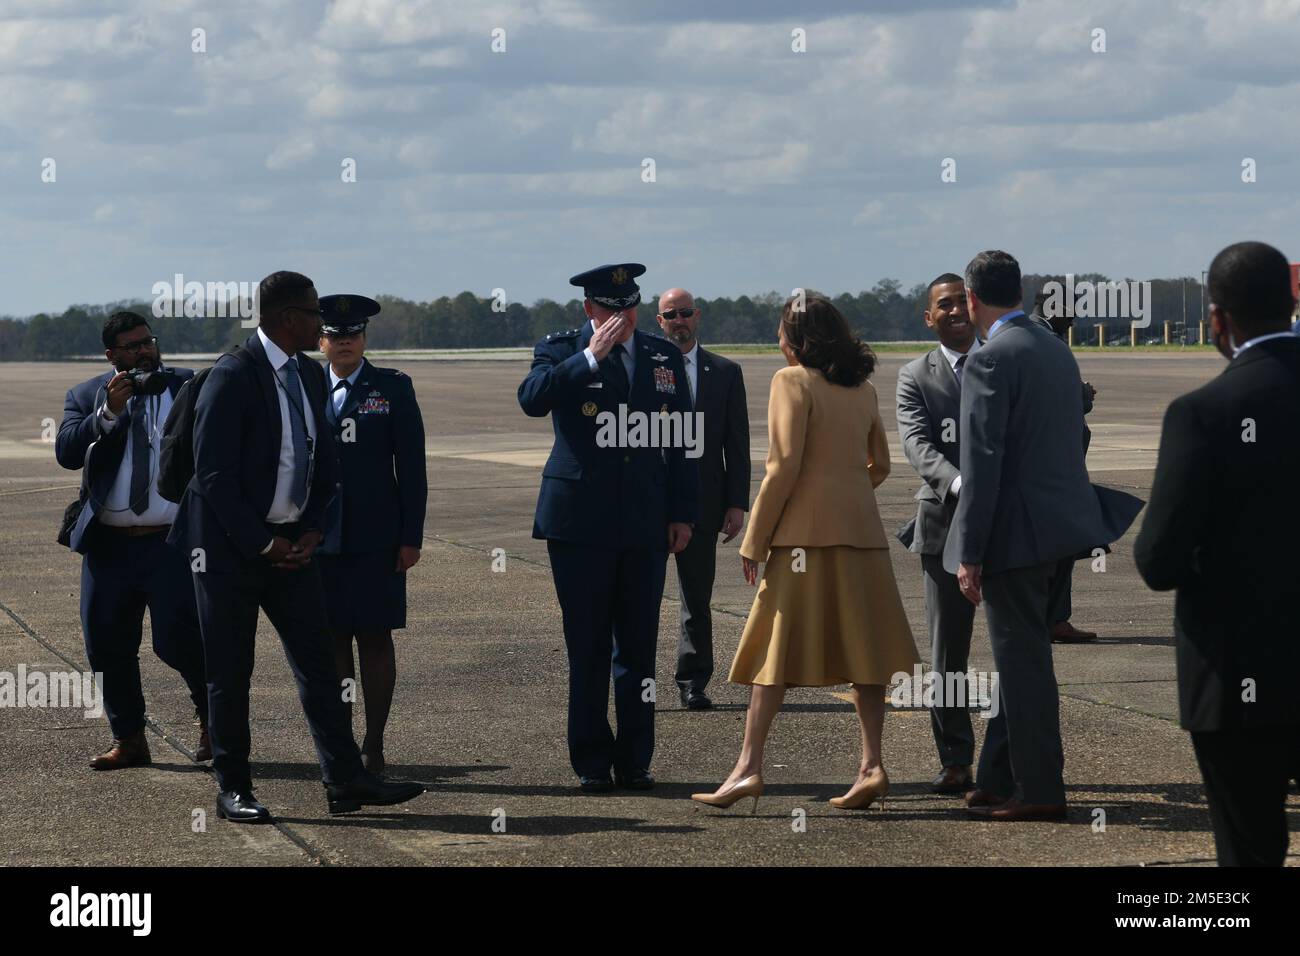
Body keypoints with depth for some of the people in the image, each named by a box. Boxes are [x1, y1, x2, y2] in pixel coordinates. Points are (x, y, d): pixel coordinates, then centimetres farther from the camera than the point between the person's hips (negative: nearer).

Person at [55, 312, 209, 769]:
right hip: (108, 544, 3)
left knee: (178, 640, -7)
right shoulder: (85, 396, 8)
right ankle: (128, 740, 21)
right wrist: (108, 412, -18)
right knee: (108, 645, 6)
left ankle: (212, 720, 18)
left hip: (173, 542, -3)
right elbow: (67, 452, -9)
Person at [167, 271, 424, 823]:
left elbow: (323, 464, 15)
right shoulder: (233, 377, -16)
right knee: (230, 673, 1)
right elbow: (214, 475, -18)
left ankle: (345, 781, 4)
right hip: (230, 546, -7)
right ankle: (233, 790, 10)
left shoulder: (310, 375, 9)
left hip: (291, 544, 7)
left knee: (317, 662, 3)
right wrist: (263, 544, -16)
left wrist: (311, 533, 0)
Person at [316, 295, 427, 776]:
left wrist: (411, 536, -4)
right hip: (320, 536, 2)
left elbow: (411, 466, 2)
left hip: (375, 537, -2)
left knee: (375, 639, 0)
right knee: (331, 640, 4)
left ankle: (373, 746, 6)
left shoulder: (393, 388, 4)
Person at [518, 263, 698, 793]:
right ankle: (592, 763, 7)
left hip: (646, 523, 3)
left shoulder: (664, 357, 11)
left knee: (639, 646, 5)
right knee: (588, 649, 1)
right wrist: (591, 355, -22)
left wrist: (683, 512, 9)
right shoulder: (562, 351, 1)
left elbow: (681, 440, 13)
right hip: (581, 523, -3)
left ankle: (635, 761, 11)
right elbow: (532, 398, -20)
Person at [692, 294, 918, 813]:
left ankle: (749, 767, -5)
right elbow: (880, 463, 21)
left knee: (775, 650, -3)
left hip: (806, 531, -6)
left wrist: (754, 541, -9)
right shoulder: (863, 388, 13)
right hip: (862, 528, 6)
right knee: (862, 648, 6)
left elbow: (784, 465, -12)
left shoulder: (792, 381, -5)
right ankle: (871, 765, 1)